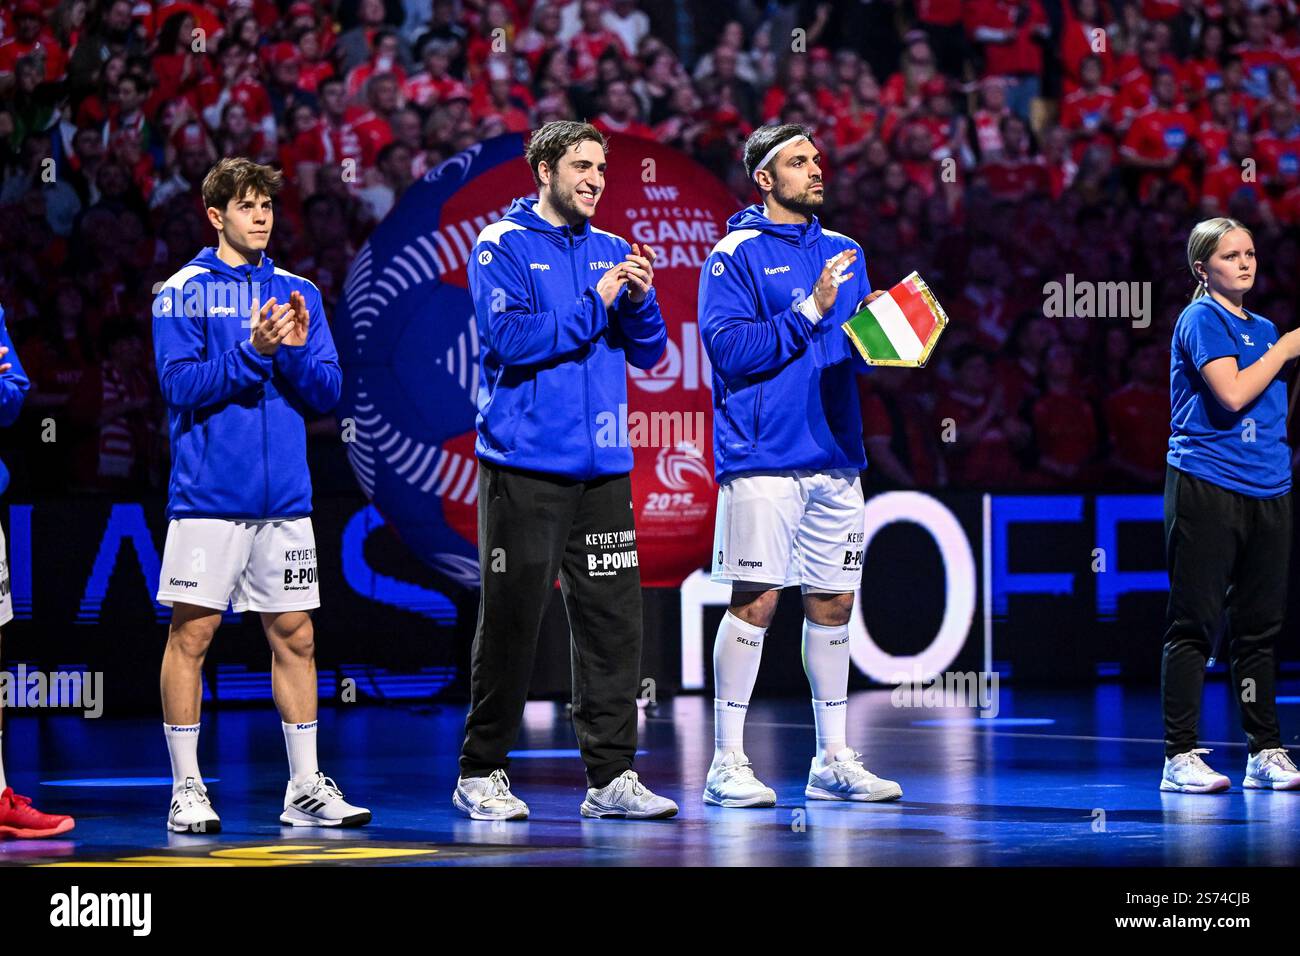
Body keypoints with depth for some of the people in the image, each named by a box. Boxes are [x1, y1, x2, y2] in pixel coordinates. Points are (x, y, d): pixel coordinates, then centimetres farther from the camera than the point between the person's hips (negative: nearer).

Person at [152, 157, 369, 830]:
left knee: (295, 635, 6)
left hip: (284, 496, 4)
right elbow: (180, 384, -10)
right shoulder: (183, 292, 0)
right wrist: (252, 351, -19)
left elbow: (327, 392, 9)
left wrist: (296, 350, -10)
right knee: (192, 631, -4)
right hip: (208, 493, -4)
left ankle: (306, 787, 13)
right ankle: (187, 789, 3)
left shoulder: (299, 294, 13)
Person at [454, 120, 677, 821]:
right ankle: (481, 772, 7)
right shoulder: (503, 248, -1)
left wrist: (639, 300, -7)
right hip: (525, 468, -5)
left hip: (602, 469, 5)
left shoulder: (610, 251, 15)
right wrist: (596, 304, -12)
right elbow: (511, 339, -14)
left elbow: (649, 353, 12)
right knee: (511, 618, -3)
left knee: (613, 618, 2)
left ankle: (611, 775, 6)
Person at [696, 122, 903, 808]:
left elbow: (860, 352, 19)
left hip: (836, 460, 6)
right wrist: (810, 311, -15)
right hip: (764, 461, -6)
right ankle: (727, 764, -4)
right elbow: (730, 349, -13)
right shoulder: (736, 255, -2)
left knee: (833, 603, 9)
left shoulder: (844, 253, 17)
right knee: (754, 600, -8)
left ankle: (833, 760, 16)